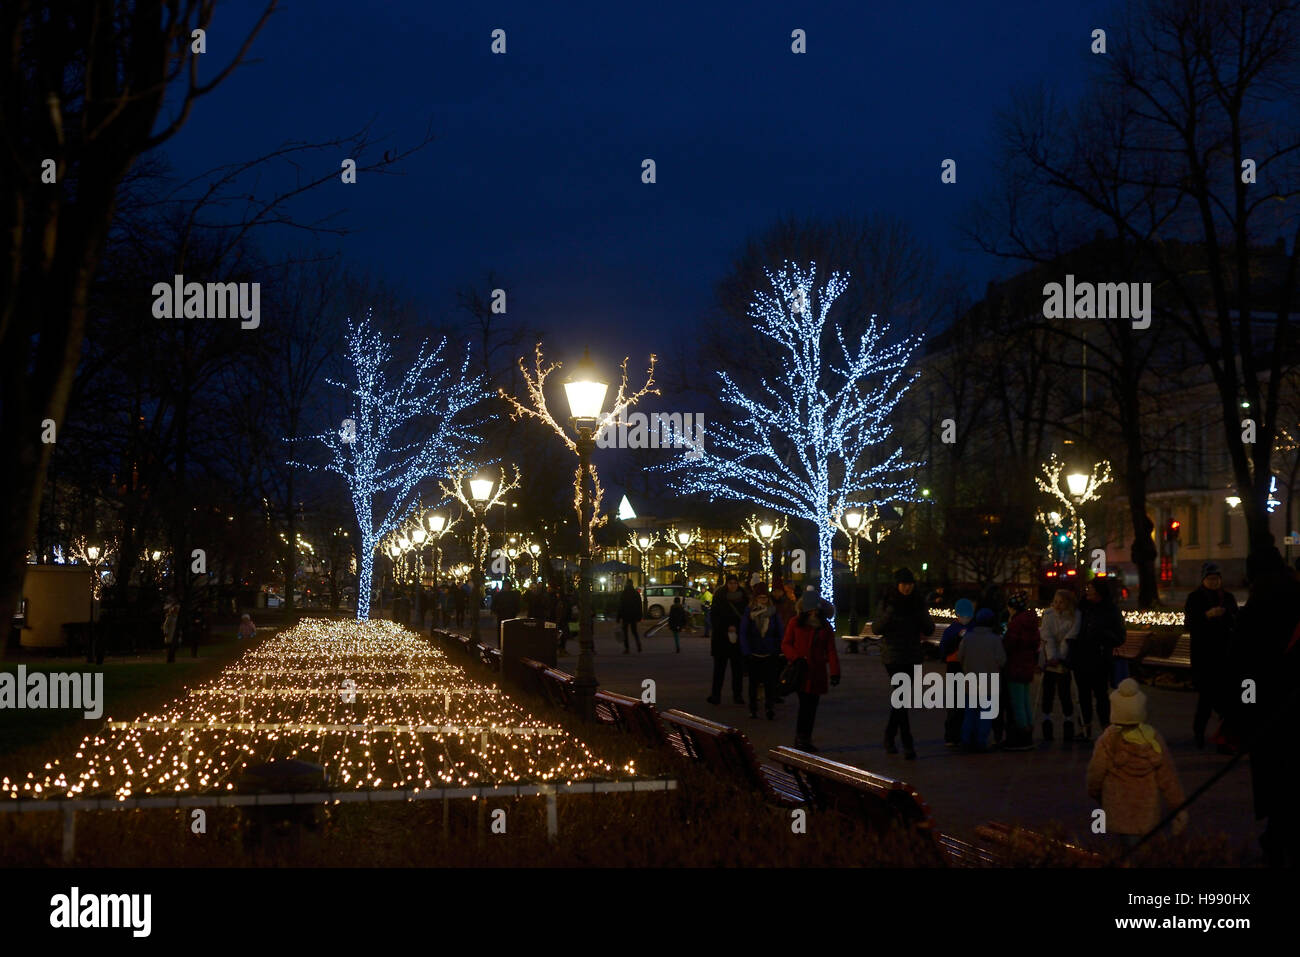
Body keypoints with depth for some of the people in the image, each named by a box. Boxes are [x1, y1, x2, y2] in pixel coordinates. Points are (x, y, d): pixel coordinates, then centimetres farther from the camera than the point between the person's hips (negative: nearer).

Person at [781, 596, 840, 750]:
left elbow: (831, 651, 8)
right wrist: (796, 658, -11)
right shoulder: (796, 623, 3)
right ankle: (801, 738, -3)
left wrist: (834, 673, 1)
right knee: (805, 704, -11)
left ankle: (805, 739, 13)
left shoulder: (825, 627, 10)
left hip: (817, 672, 3)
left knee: (811, 705, 4)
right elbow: (785, 644, 5)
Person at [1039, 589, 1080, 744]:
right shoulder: (1048, 615, 1)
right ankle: (1047, 731, 10)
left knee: (1064, 693, -5)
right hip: (1049, 660, 3)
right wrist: (1052, 657, -18)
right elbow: (1048, 637, -7)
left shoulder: (1075, 616, -5)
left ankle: (1068, 730, 3)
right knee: (1048, 692, 3)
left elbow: (1069, 638, -11)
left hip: (1064, 661, -3)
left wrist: (1060, 658, -18)